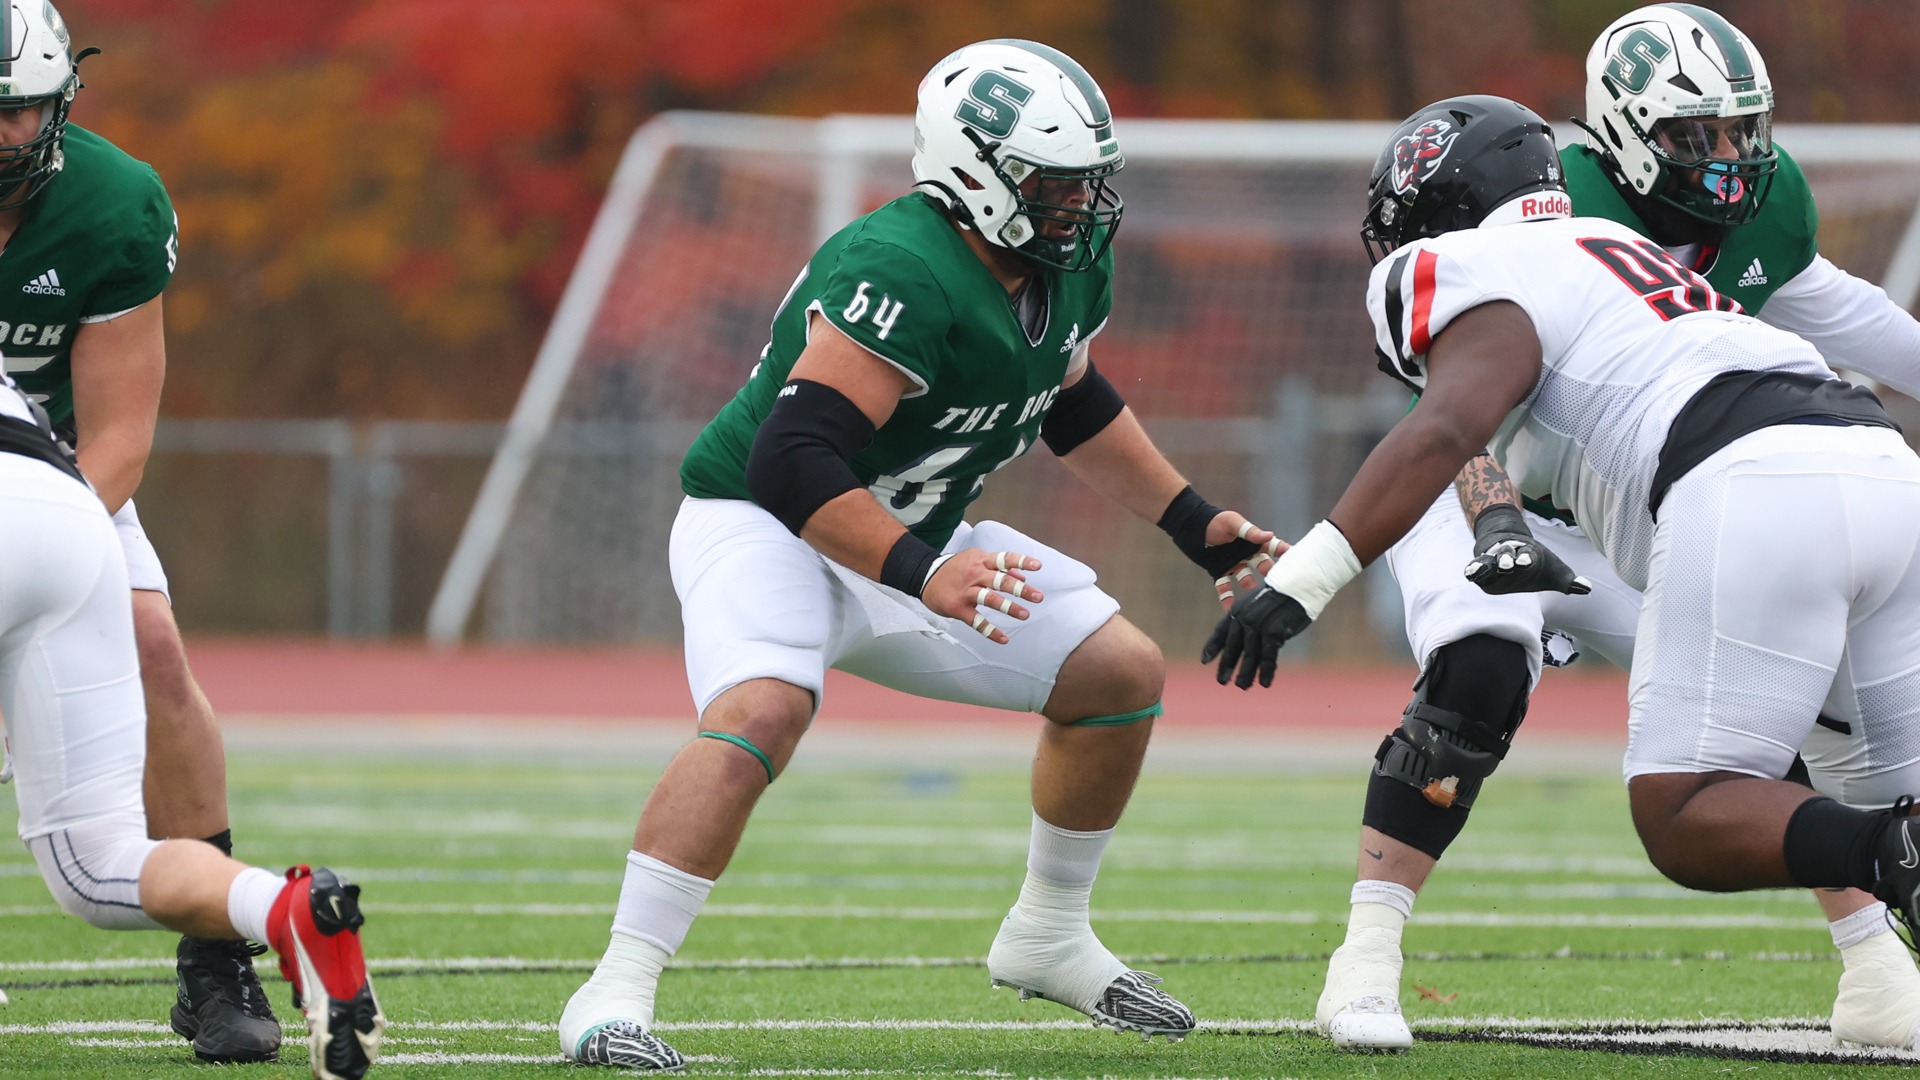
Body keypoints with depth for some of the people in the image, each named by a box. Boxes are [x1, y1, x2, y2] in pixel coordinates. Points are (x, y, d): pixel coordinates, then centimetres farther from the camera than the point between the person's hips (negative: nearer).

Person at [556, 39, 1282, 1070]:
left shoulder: (1070, 265, -2)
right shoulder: (905, 275, -31)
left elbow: (1072, 403, 19)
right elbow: (792, 462, -35)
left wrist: (1193, 522, 15)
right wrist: (924, 577, -41)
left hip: (911, 538, 9)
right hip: (766, 525, -9)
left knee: (1121, 674, 7)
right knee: (760, 712, -35)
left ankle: (1048, 938, 25)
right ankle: (614, 993, -35)